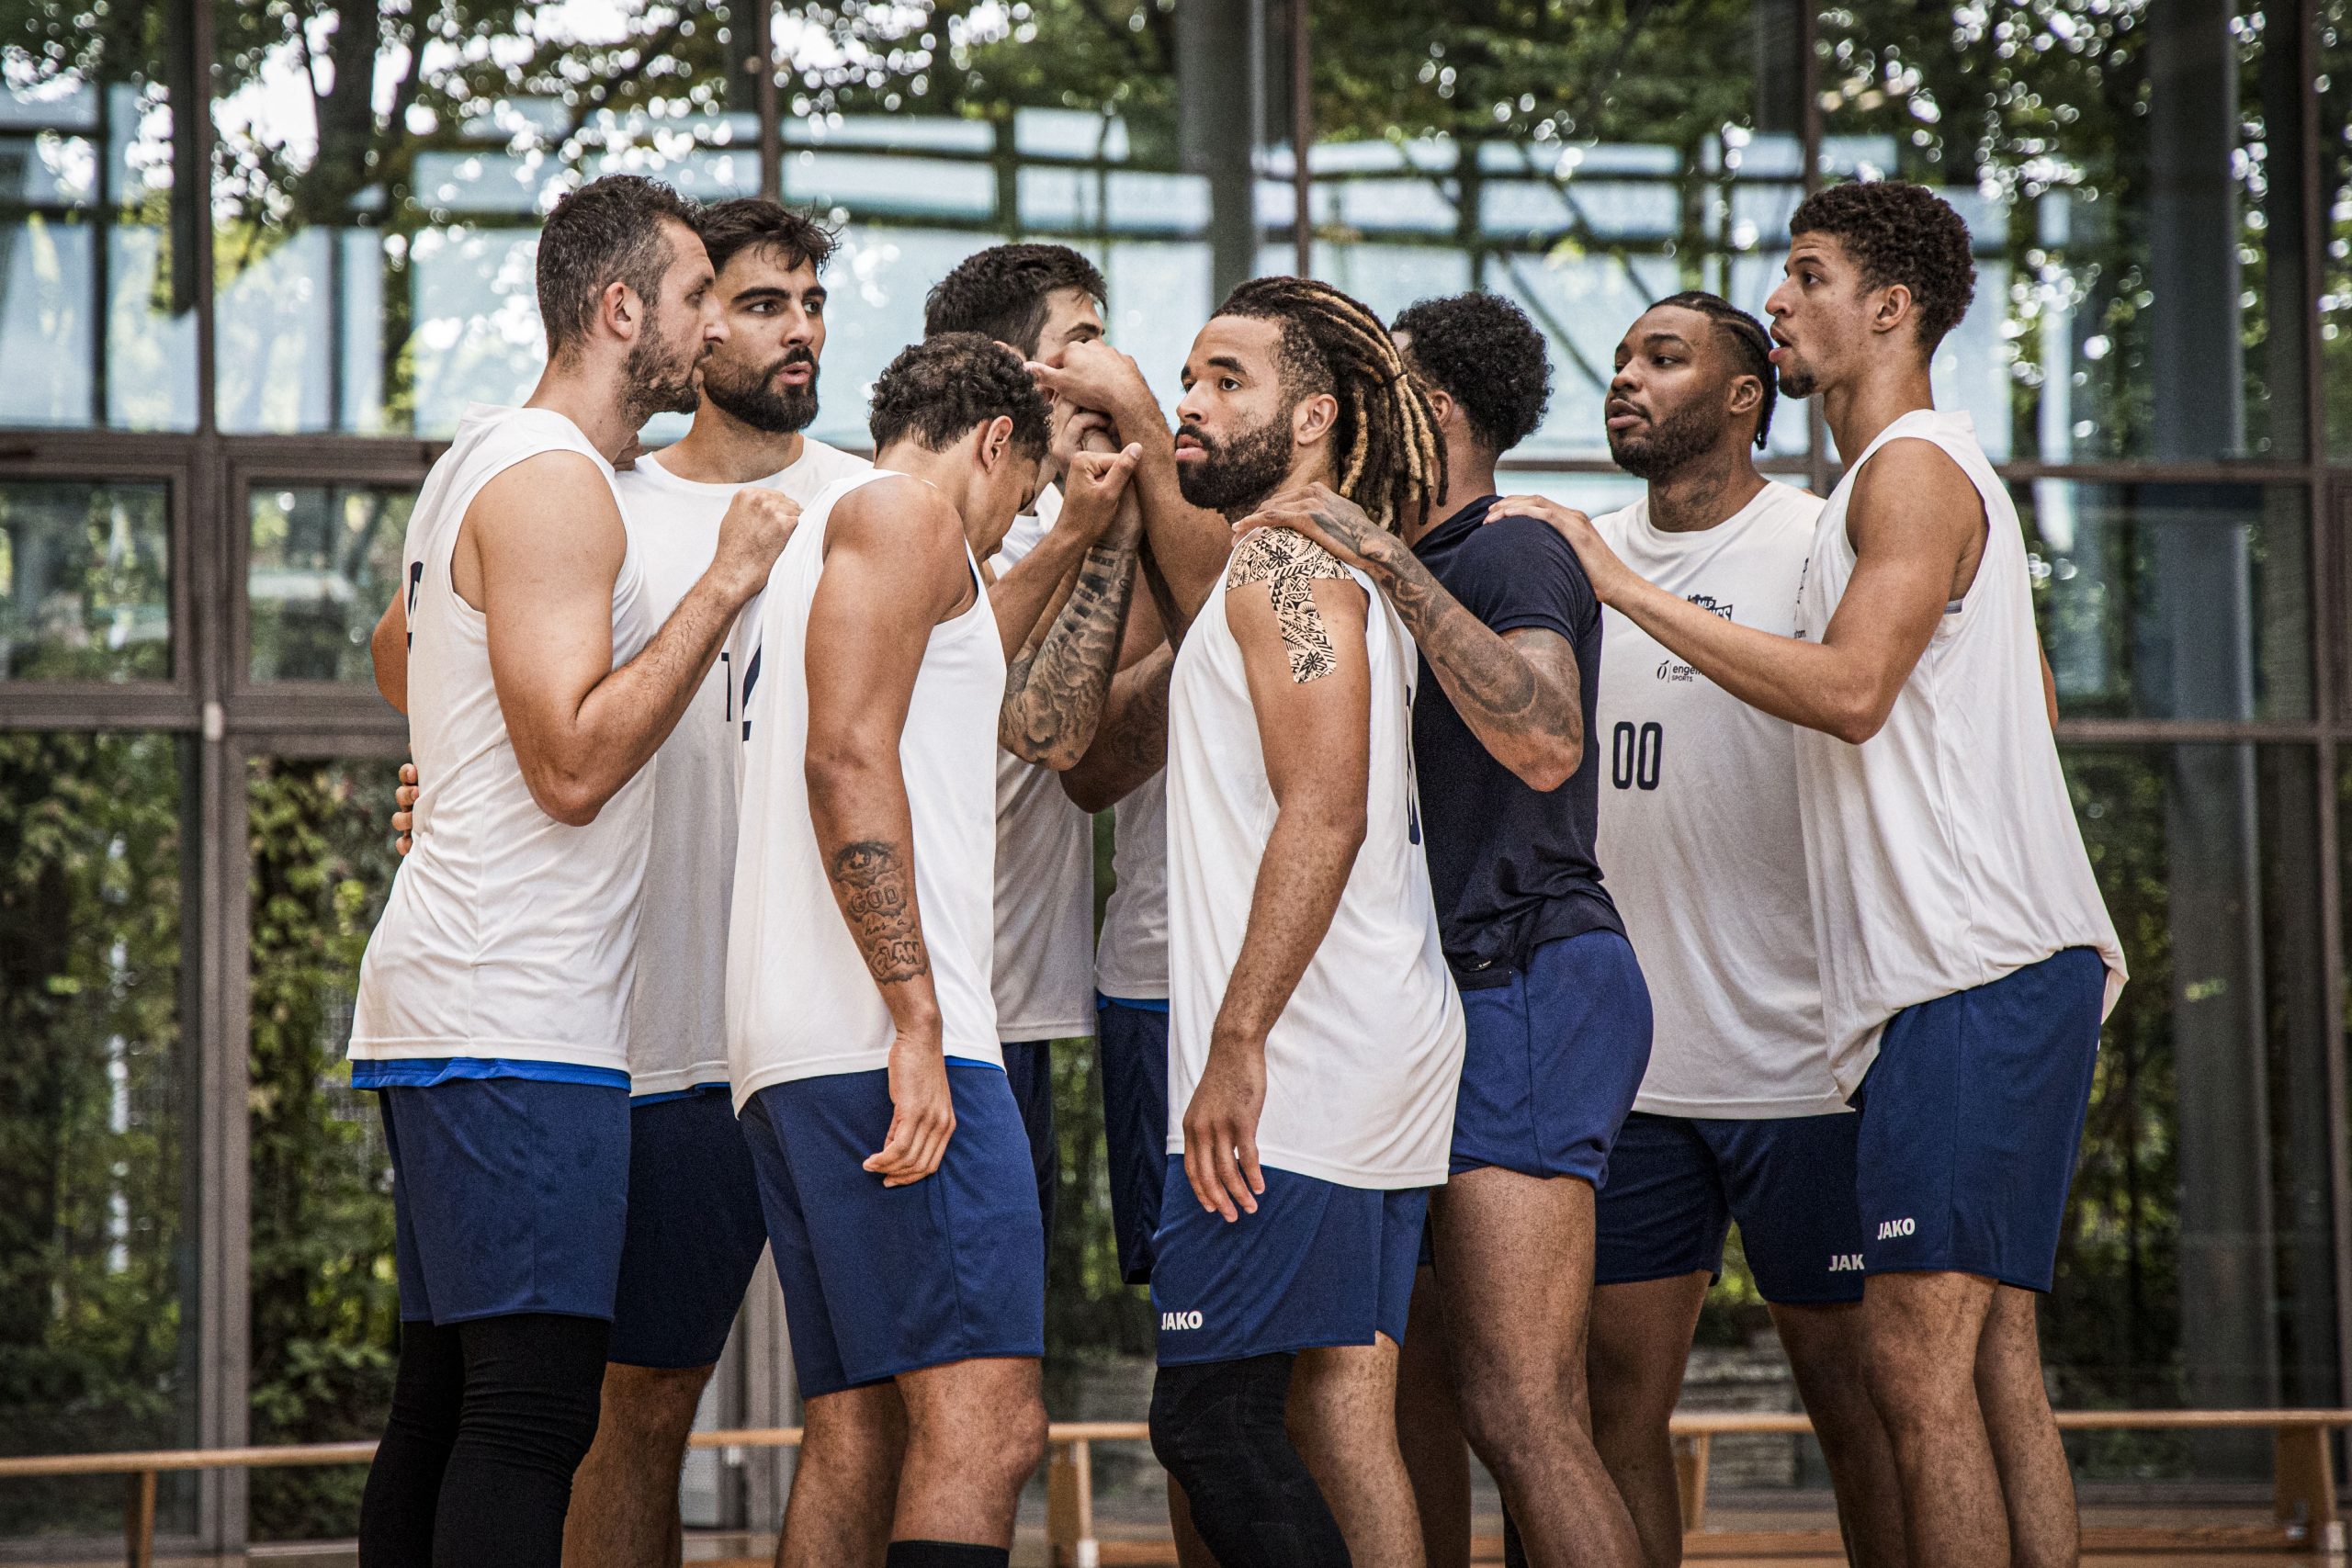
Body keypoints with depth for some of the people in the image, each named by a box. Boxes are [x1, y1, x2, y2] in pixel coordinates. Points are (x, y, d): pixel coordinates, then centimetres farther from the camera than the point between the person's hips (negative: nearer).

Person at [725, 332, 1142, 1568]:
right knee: (986, 1422, -18)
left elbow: (1046, 717, 35)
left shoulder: (818, 540, 31)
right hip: (878, 1035, -10)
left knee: (858, 1437, 8)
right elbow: (848, 756, -14)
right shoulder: (905, 510, 1)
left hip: (788, 1049, 10)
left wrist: (1095, 533, 37)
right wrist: (916, 1018, -21)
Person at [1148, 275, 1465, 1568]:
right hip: (1385, 1068, 10)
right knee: (1343, 1420, 7)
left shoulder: (1289, 557, -8)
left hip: (1294, 1073, -10)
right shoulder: (1337, 569, 22)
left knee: (1212, 1417, -10)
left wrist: (1236, 1045, -21)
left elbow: (1323, 812, -19)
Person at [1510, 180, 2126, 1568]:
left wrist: (1624, 587, -17)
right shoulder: (1935, 472, 25)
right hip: (1994, 971, 11)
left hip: (1976, 972, -11)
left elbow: (1851, 688, -21)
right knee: (1995, 1359, 8)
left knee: (1918, 1356, -14)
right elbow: (2036, 702, 29)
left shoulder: (1915, 467, -8)